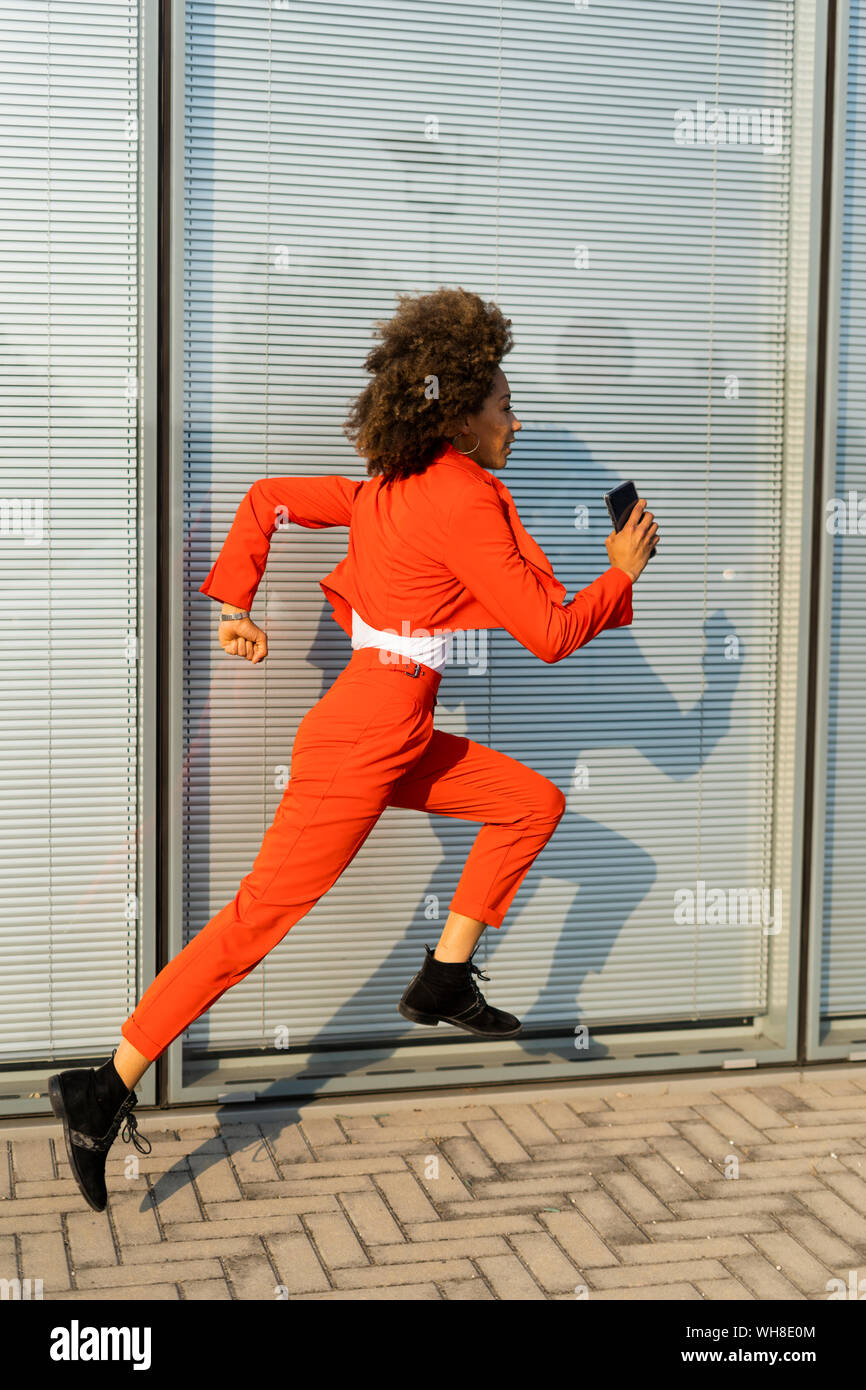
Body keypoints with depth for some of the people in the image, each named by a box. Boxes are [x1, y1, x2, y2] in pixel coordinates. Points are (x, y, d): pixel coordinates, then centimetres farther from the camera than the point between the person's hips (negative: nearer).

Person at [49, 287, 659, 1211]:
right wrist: (622, 573, 1)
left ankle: (443, 982, 19)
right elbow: (548, 635, -13)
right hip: (366, 742, -10)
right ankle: (106, 1090, -3)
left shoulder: (390, 487, 10)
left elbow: (268, 498, 17)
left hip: (397, 738, 10)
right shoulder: (463, 499, -16)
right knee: (259, 918, -7)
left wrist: (232, 604, 14)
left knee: (533, 803, 15)